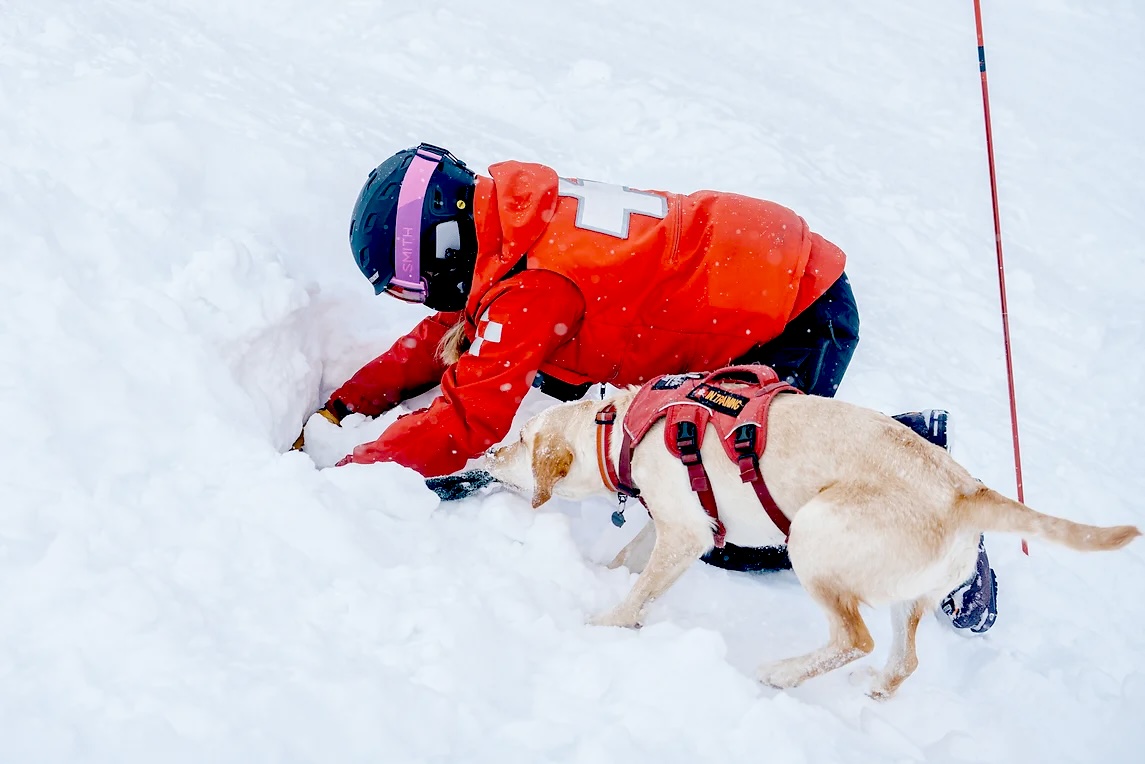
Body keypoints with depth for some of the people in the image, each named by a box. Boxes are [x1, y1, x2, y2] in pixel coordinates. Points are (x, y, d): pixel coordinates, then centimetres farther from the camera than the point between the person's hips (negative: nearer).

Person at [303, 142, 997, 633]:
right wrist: (344, 407, 11)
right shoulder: (514, 228, 6)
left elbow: (466, 423, -22)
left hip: (801, 319, -10)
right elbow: (450, 335, 18)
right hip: (779, 282, 10)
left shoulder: (534, 283, -22)